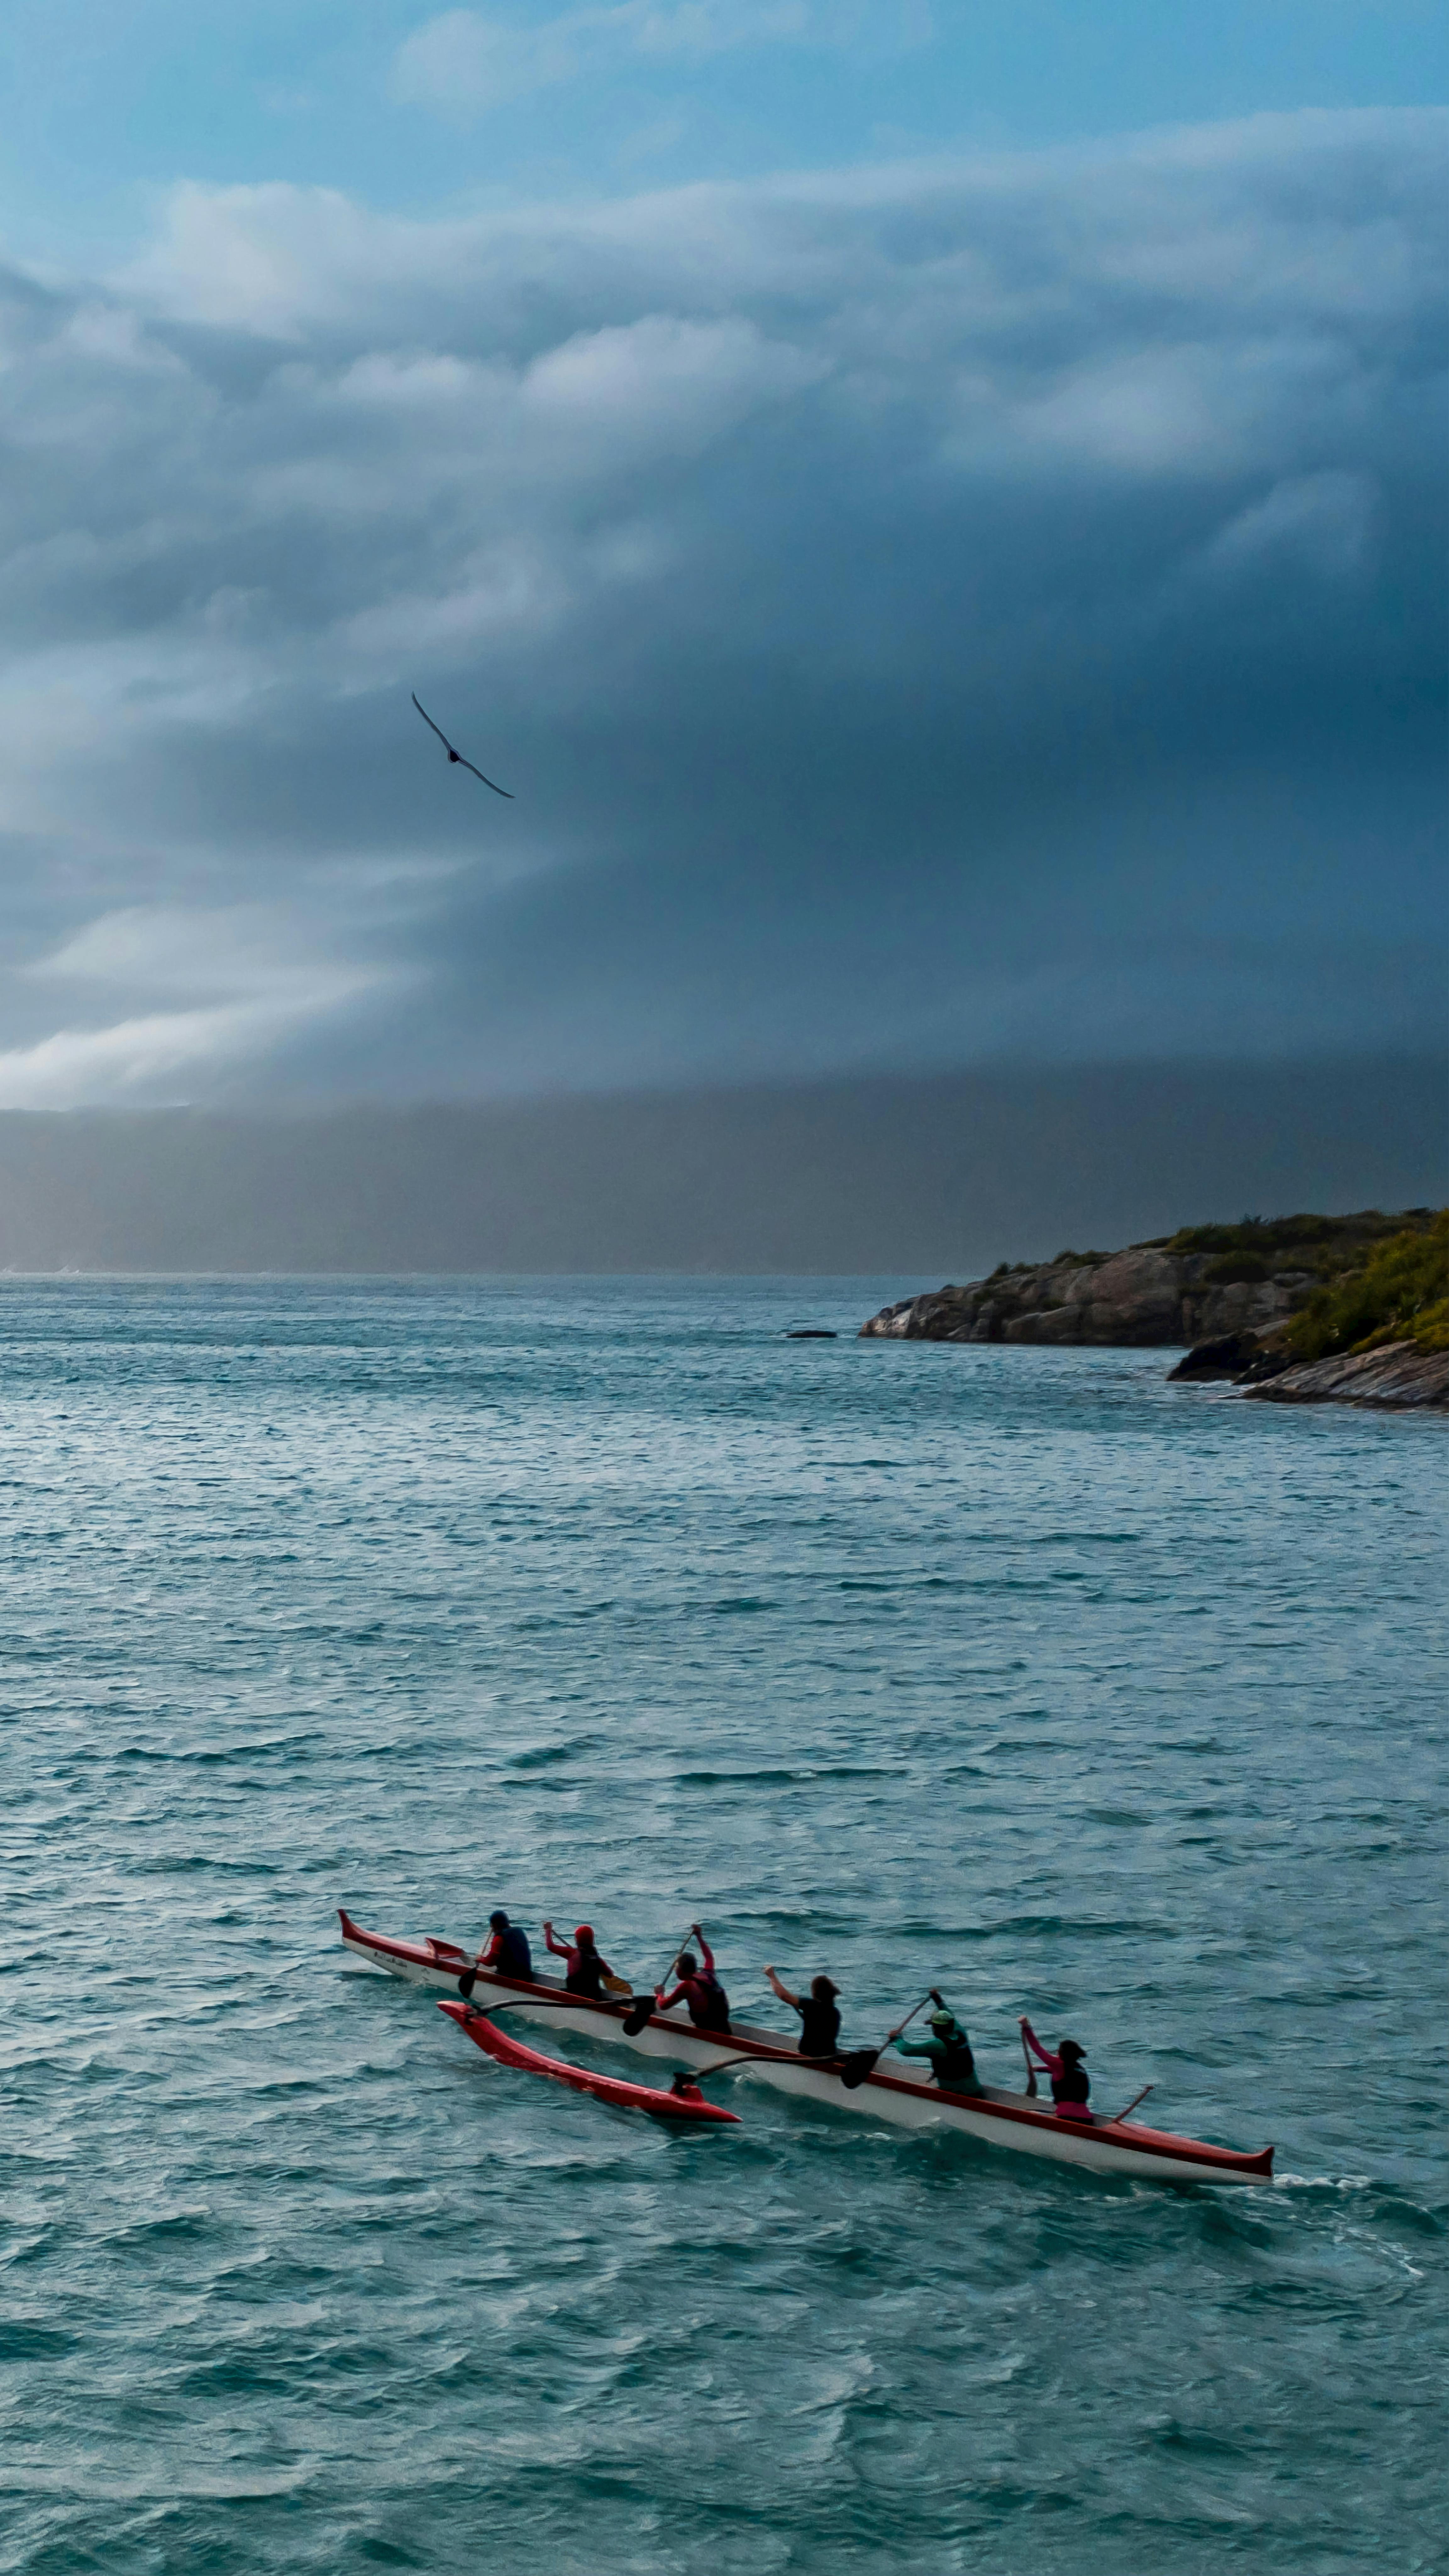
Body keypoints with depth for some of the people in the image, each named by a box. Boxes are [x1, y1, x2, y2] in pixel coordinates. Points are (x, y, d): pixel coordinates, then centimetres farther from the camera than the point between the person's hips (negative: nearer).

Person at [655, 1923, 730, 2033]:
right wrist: (699, 1936, 39)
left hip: (709, 2035, -7)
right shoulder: (709, 1976, 7)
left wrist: (659, 1994, 15)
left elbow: (663, 2006, -6)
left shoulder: (687, 1986, -12)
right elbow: (709, 1957, 30)